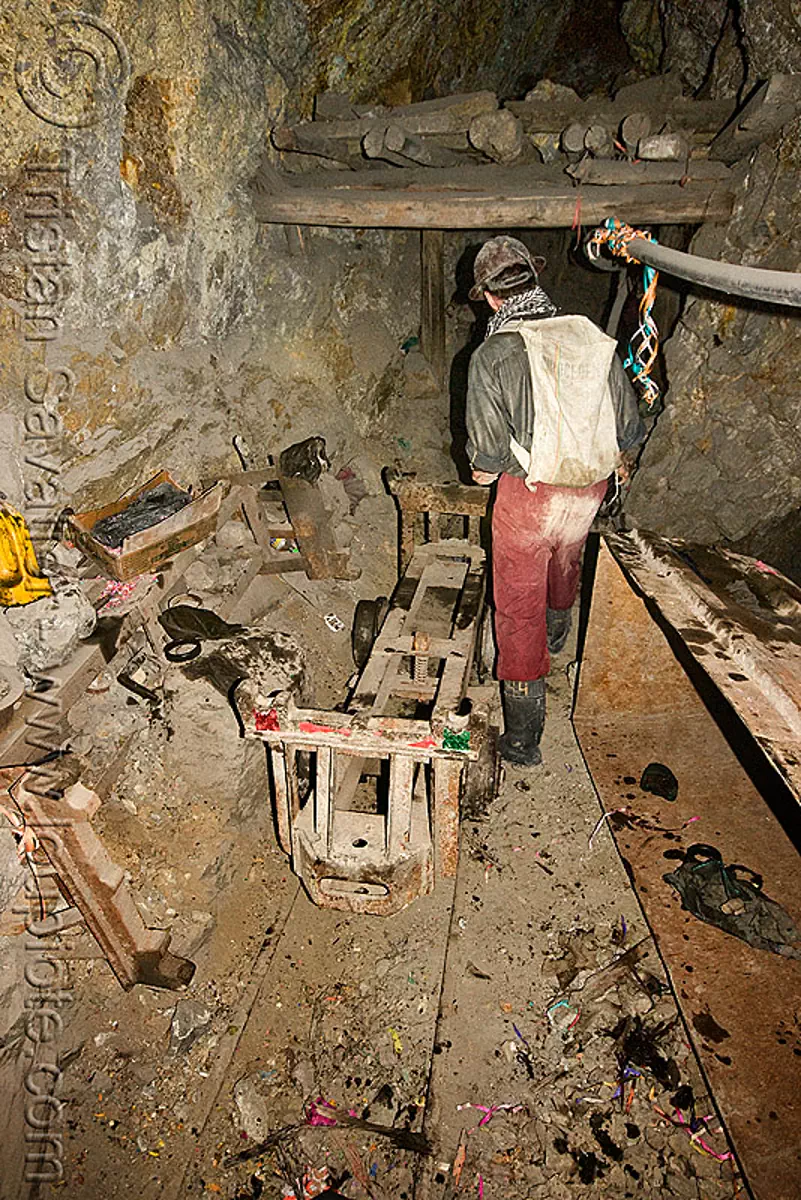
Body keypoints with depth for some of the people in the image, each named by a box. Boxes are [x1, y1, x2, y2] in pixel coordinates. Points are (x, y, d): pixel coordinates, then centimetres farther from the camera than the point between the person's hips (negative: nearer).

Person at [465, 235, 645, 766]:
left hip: (528, 494, -4)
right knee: (565, 566, 33)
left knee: (518, 608, 6)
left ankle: (523, 738, 11)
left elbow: (488, 454, -14)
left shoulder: (492, 356, -13)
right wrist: (620, 465, 26)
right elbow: (630, 428, 5)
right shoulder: (593, 340, -1)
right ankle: (557, 635, 64)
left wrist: (484, 472, 9)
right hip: (590, 490, 5)